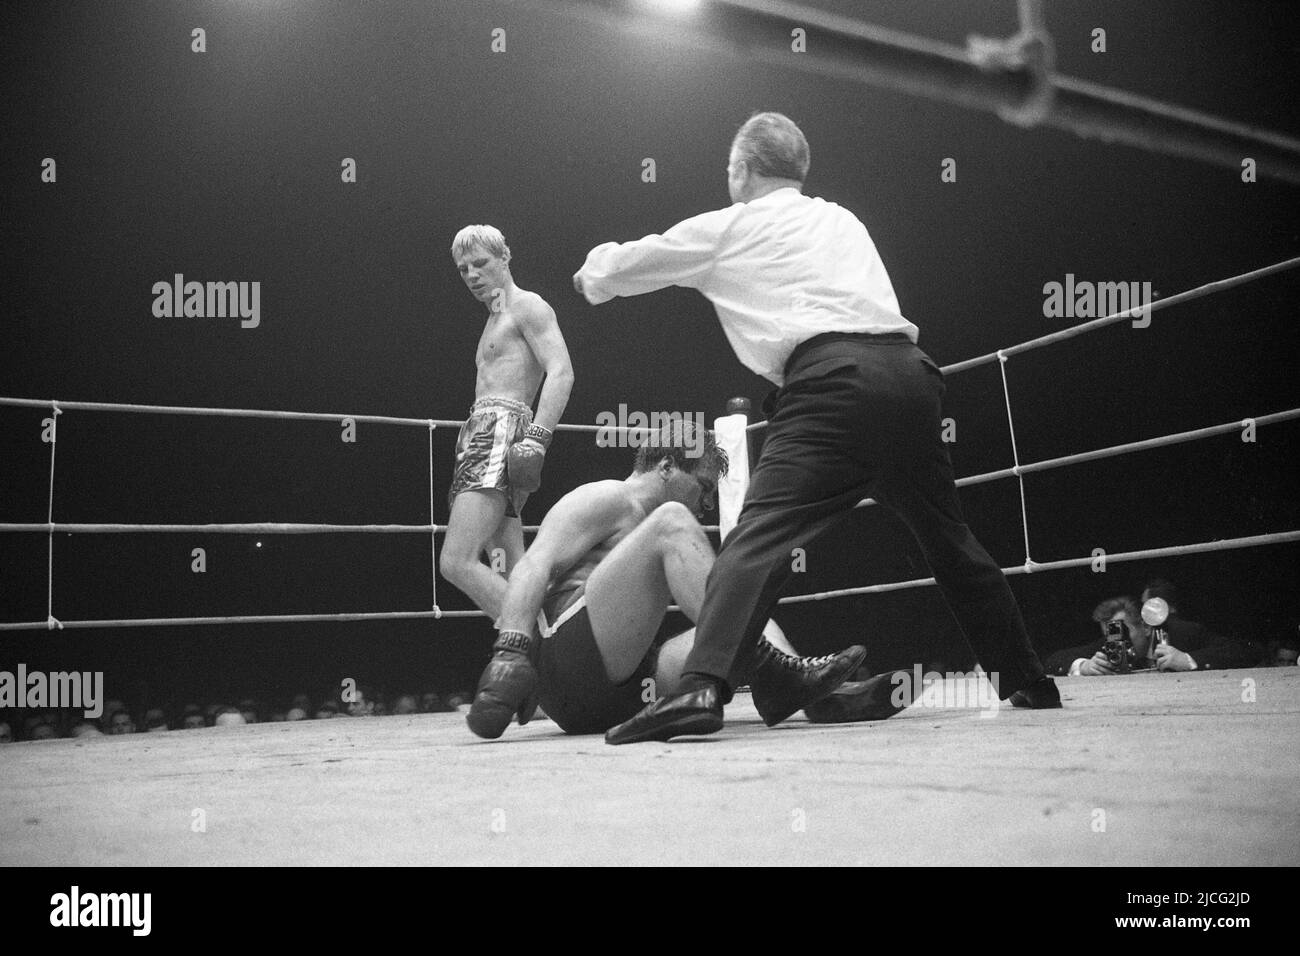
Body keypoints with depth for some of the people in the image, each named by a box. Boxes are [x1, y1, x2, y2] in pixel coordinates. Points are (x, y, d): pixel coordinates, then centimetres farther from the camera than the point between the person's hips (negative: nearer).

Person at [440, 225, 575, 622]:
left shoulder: (528, 306, 0)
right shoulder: (496, 320, 29)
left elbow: (561, 373, -15)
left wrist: (536, 440, -27)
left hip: (502, 431, -10)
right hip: (481, 433, 10)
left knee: (457, 563, -21)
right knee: (513, 574, 2)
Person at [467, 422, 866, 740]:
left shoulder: (641, 523, 34)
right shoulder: (607, 498, 7)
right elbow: (535, 567, -9)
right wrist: (512, 650, -26)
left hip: (625, 697, 9)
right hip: (568, 662, -9)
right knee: (671, 521, -19)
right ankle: (764, 660, -30)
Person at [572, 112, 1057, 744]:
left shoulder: (727, 229, 14)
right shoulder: (843, 220, 28)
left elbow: (614, 270, 25)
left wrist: (595, 273, 49)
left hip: (831, 378, -6)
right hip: (909, 370, 6)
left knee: (760, 536, -14)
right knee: (949, 538, 19)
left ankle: (704, 684, -33)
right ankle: (1027, 681, 28)